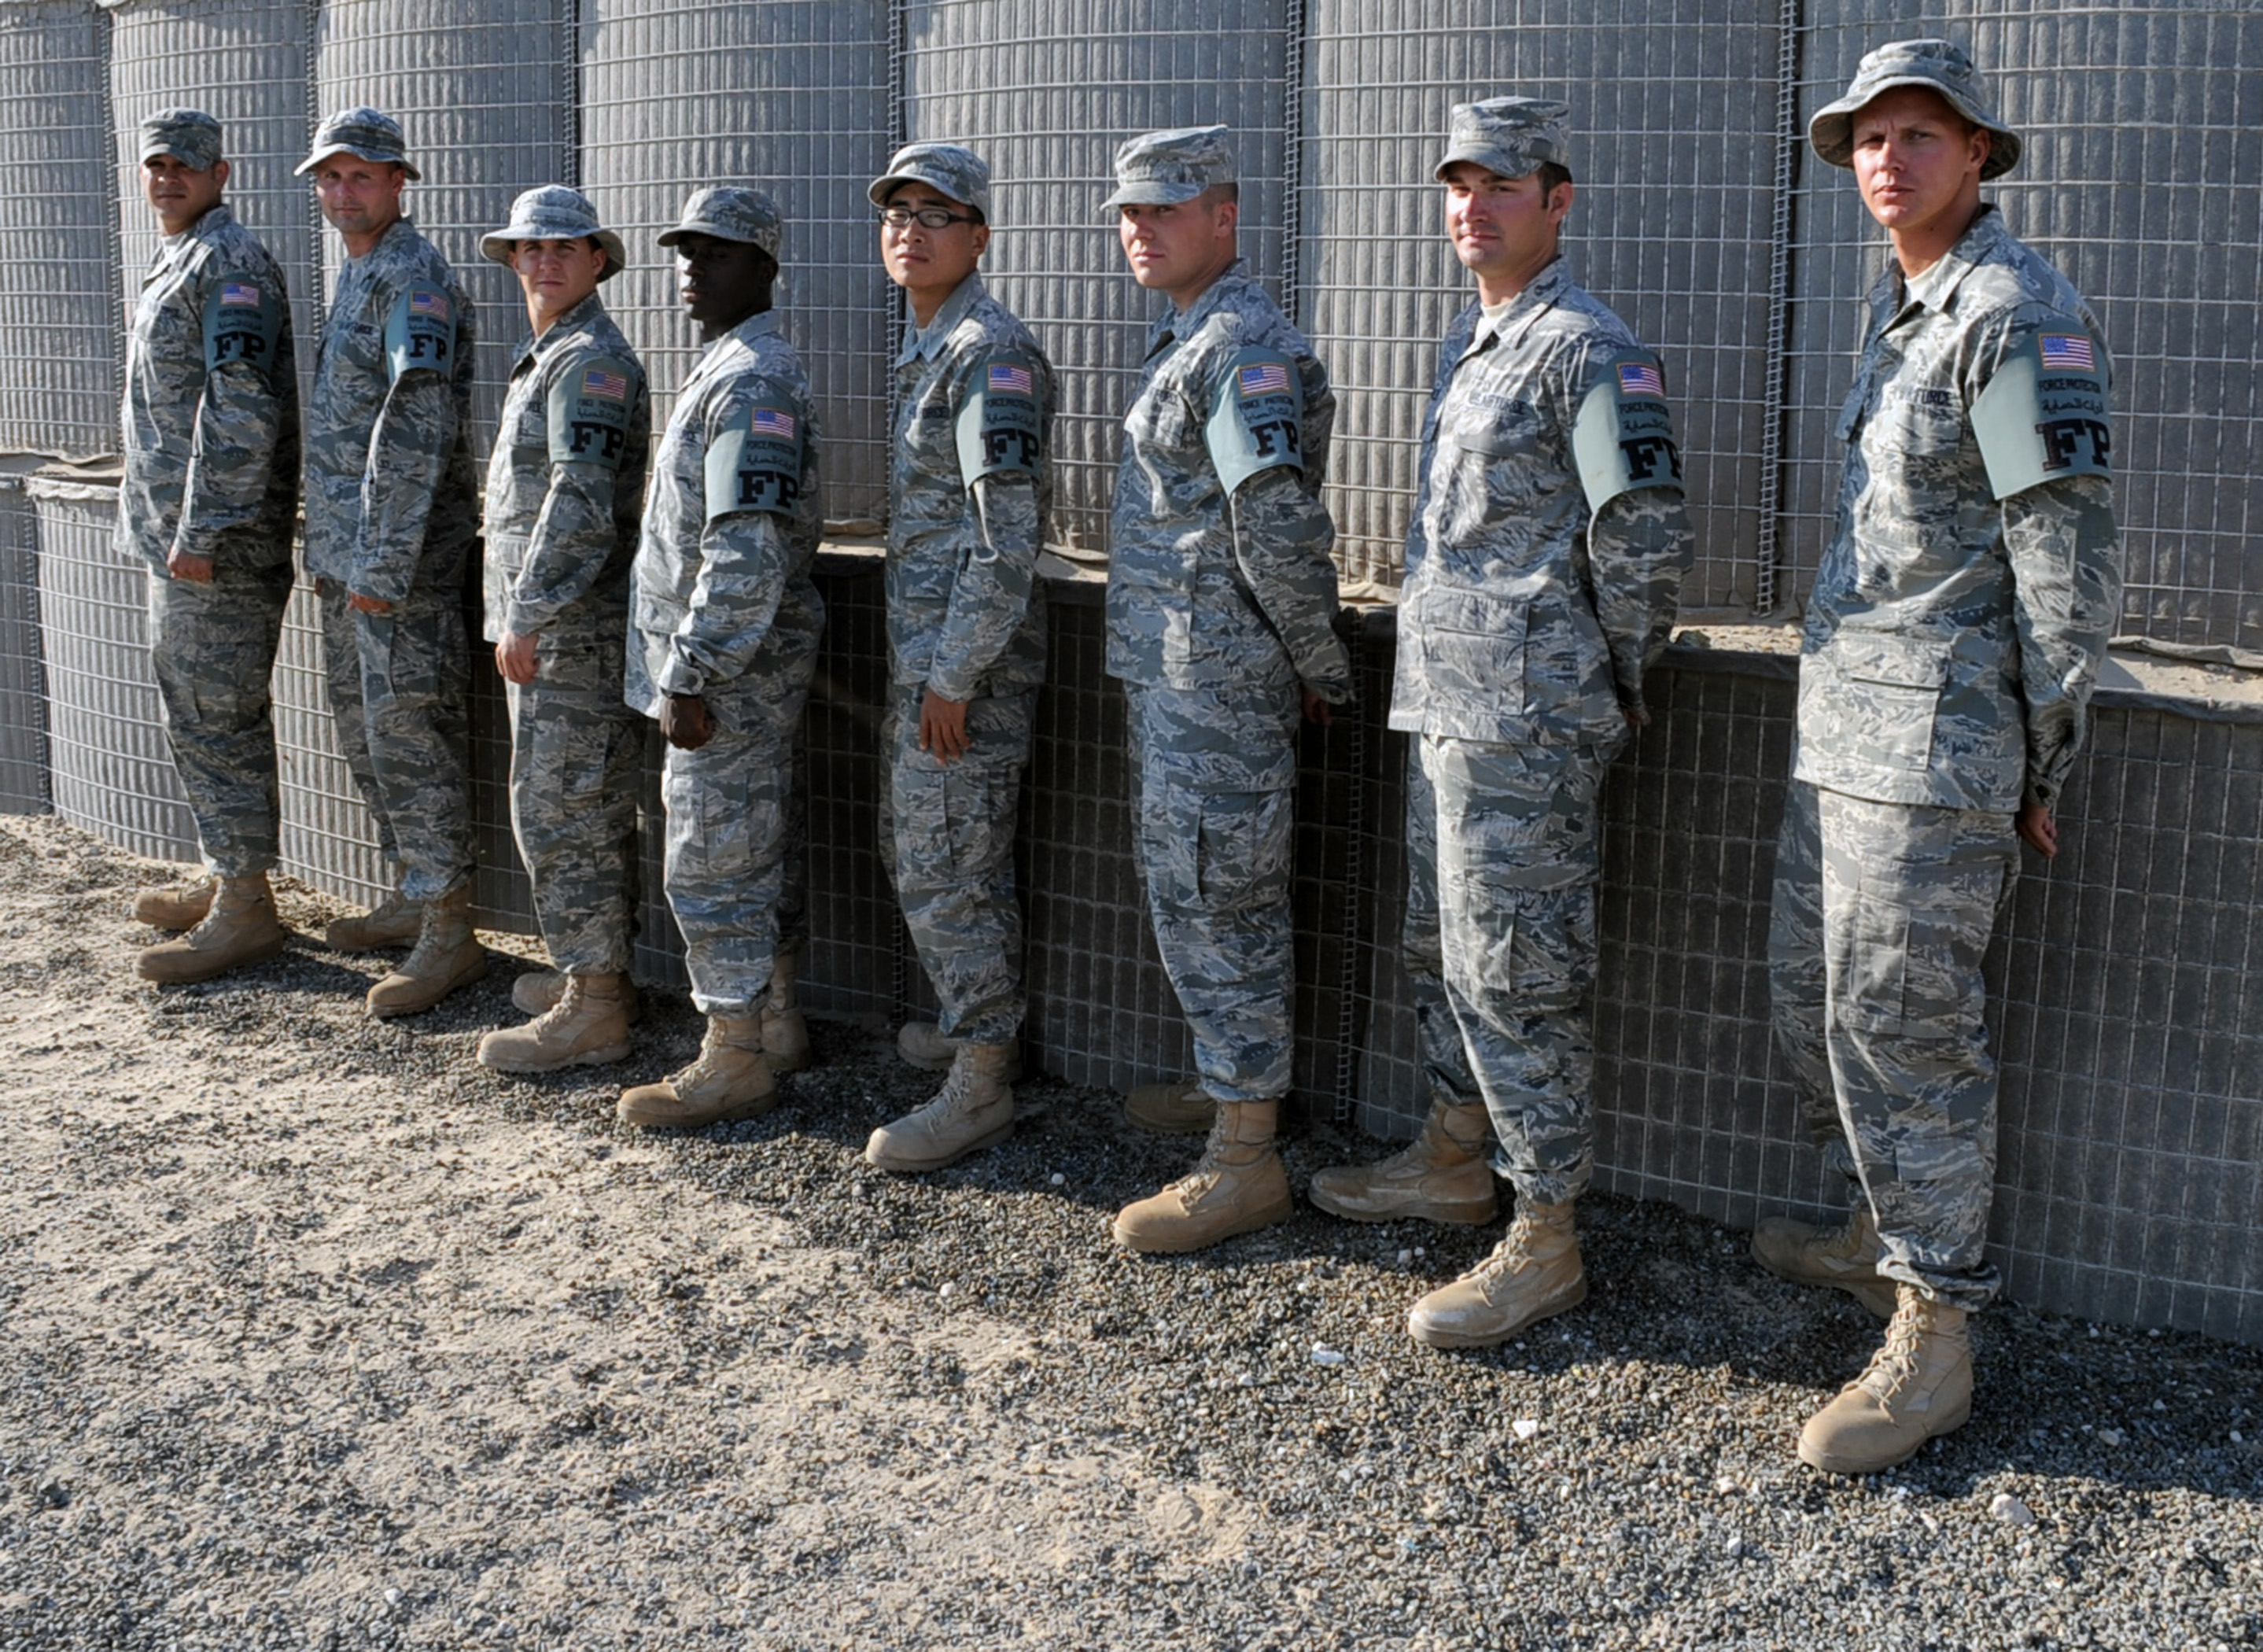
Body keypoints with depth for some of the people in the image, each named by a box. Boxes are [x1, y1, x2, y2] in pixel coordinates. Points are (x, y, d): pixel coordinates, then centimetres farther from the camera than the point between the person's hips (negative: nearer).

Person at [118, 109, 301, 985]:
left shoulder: (229, 262, -13)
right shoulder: (177, 261, 19)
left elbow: (240, 408, -22)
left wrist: (200, 532, -24)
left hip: (217, 542, -10)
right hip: (177, 531, 10)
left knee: (218, 716, -7)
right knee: (194, 709, 16)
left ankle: (247, 908, -2)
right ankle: (223, 876, 26)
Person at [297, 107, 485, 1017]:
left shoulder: (415, 283, -14)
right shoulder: (354, 276, 17)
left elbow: (416, 434, -22)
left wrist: (384, 563, -23)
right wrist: (330, 551, 19)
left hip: (401, 558, -10)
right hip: (347, 550, 10)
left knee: (407, 737, -8)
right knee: (363, 729, 16)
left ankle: (449, 932, -2)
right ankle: (410, 896, 28)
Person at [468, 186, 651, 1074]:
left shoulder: (591, 361, -15)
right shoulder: (545, 357, 19)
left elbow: (580, 507, -23)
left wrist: (526, 619, -21)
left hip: (570, 632, -10)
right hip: (549, 625, 10)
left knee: (561, 812, -7)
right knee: (586, 814, 16)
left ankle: (591, 1011, -1)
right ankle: (596, 972, 27)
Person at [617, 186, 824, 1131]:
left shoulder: (754, 378, -17)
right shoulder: (725, 369, 17)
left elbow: (747, 550, -25)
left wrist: (690, 678, -24)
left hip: (731, 668, -10)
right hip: (729, 665, 10)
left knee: (710, 866, -4)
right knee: (745, 860, 16)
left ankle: (734, 1063, 4)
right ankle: (769, 1025, 27)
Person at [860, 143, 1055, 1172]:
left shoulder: (990, 354, -16)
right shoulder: (925, 351, 15)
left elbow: (1006, 535, -22)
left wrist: (954, 674, -22)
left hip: (965, 658, -10)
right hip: (922, 648, 10)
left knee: (948, 867, -6)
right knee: (915, 843, 19)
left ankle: (981, 1084, 4)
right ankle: (983, 1024, 34)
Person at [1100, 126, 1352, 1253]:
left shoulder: (1245, 346, -17)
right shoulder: (1182, 340, 16)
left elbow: (1279, 526, -24)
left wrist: (1322, 669, -15)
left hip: (1216, 680, -10)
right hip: (1165, 669, 10)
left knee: (1216, 905, -6)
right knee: (1185, 891, 20)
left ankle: (1244, 1160, 1)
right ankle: (1231, 1083, 35)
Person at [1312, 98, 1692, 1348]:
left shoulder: (1588, 350, -13)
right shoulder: (1464, 344, 16)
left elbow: (1645, 536, -17)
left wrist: (1623, 678, -7)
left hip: (1526, 715, -10)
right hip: (1445, 696, 10)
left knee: (1515, 972, -5)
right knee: (1443, 945, 20)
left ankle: (1545, 1243, 4)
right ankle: (1453, 1160, 37)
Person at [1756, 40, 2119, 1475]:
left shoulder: (2020, 315, -14)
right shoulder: (1899, 308, 15)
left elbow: (2072, 557, -16)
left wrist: (2042, 764, -13)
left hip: (1939, 736, -10)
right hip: (1846, 718, 10)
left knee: (1903, 1026, -6)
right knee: (1817, 990, 17)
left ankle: (1933, 1338, 5)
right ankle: (1886, 1233, 35)